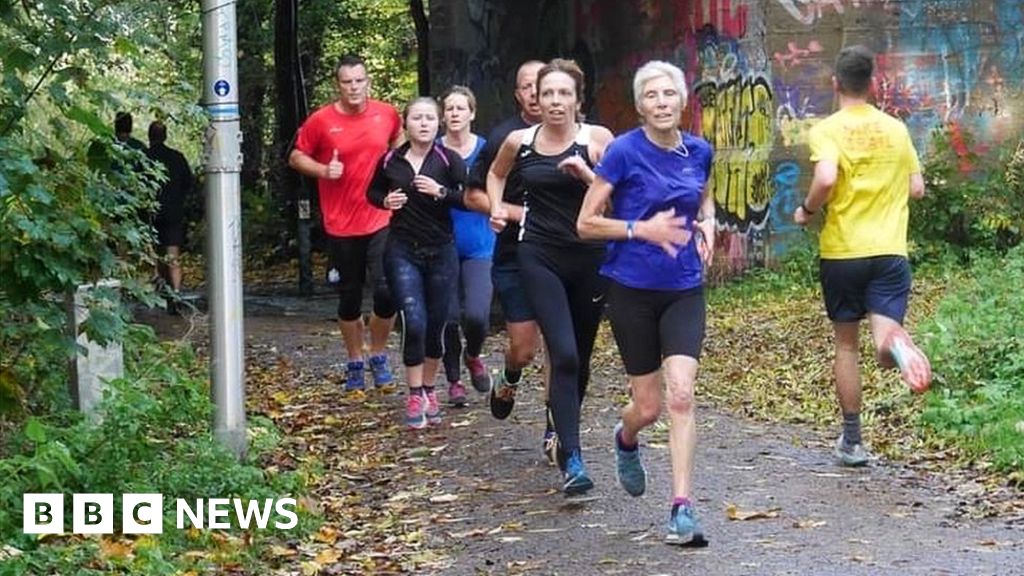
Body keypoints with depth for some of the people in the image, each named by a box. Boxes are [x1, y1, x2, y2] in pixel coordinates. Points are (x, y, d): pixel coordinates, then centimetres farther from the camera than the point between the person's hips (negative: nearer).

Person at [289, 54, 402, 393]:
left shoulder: (387, 114, 0)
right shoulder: (321, 121, -7)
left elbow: (400, 144, 21)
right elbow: (296, 157, 3)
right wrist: (323, 170, -14)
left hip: (381, 220, 1)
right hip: (341, 224, -1)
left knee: (386, 292, -7)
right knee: (350, 296, 10)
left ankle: (378, 357, 17)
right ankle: (355, 363, 26)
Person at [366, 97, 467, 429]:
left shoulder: (449, 160, -3)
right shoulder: (390, 161, 3)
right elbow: (372, 192, 18)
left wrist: (441, 192, -24)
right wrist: (385, 201, -2)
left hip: (441, 251, 0)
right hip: (402, 251, 0)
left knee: (436, 325, 6)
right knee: (414, 322, -11)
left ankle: (429, 391, 25)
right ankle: (415, 397, 0)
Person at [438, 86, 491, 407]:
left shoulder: (485, 150, 0)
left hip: (479, 245, -1)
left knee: (477, 314, -14)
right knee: (448, 316, 2)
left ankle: (473, 356, 18)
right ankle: (454, 380, 19)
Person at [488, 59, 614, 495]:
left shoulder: (597, 139, -4)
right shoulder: (519, 142, 3)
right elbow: (496, 174, 25)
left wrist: (586, 174, -22)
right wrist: (497, 209, 9)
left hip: (590, 258, 1)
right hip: (540, 258, -1)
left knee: (580, 360, 14)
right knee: (564, 356, -15)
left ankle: (560, 426, 40)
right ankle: (571, 459, -16)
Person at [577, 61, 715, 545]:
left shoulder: (698, 151, 3)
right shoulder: (624, 151, -10)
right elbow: (586, 224, -8)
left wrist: (707, 223, 2)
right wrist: (643, 229, -19)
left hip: (684, 290, 3)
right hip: (632, 291, -3)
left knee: (681, 394, -13)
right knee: (648, 405, 6)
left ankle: (682, 508, -8)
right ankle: (626, 442, 43)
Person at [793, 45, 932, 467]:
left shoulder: (827, 130, -6)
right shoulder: (896, 129, 7)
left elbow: (826, 179, -23)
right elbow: (917, 188, 10)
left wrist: (806, 210, -5)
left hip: (841, 252, -1)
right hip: (889, 251, 2)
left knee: (846, 344, 13)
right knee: (884, 342, -6)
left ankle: (852, 440, 19)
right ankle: (899, 344, -45)